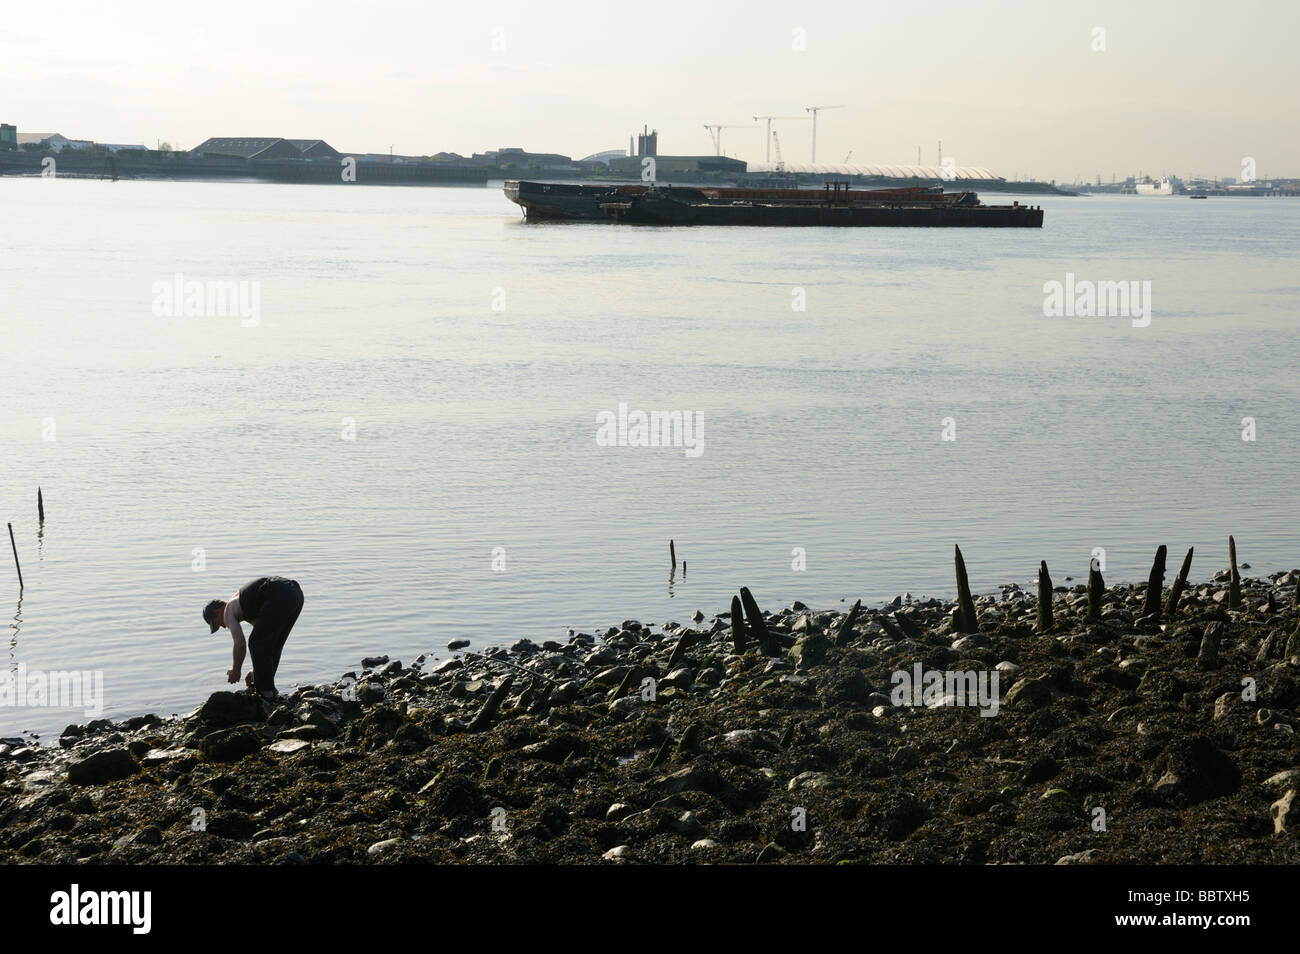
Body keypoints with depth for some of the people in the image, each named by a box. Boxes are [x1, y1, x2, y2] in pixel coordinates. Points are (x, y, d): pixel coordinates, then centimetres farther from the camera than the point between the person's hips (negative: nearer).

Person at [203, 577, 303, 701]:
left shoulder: (228, 612, 12)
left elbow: (240, 643, 3)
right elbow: (265, 641, 39)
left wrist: (235, 671, 17)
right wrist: (256, 671, 42)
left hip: (278, 597, -9)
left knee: (257, 643, 3)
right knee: (273, 644, 23)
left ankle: (266, 692, 5)